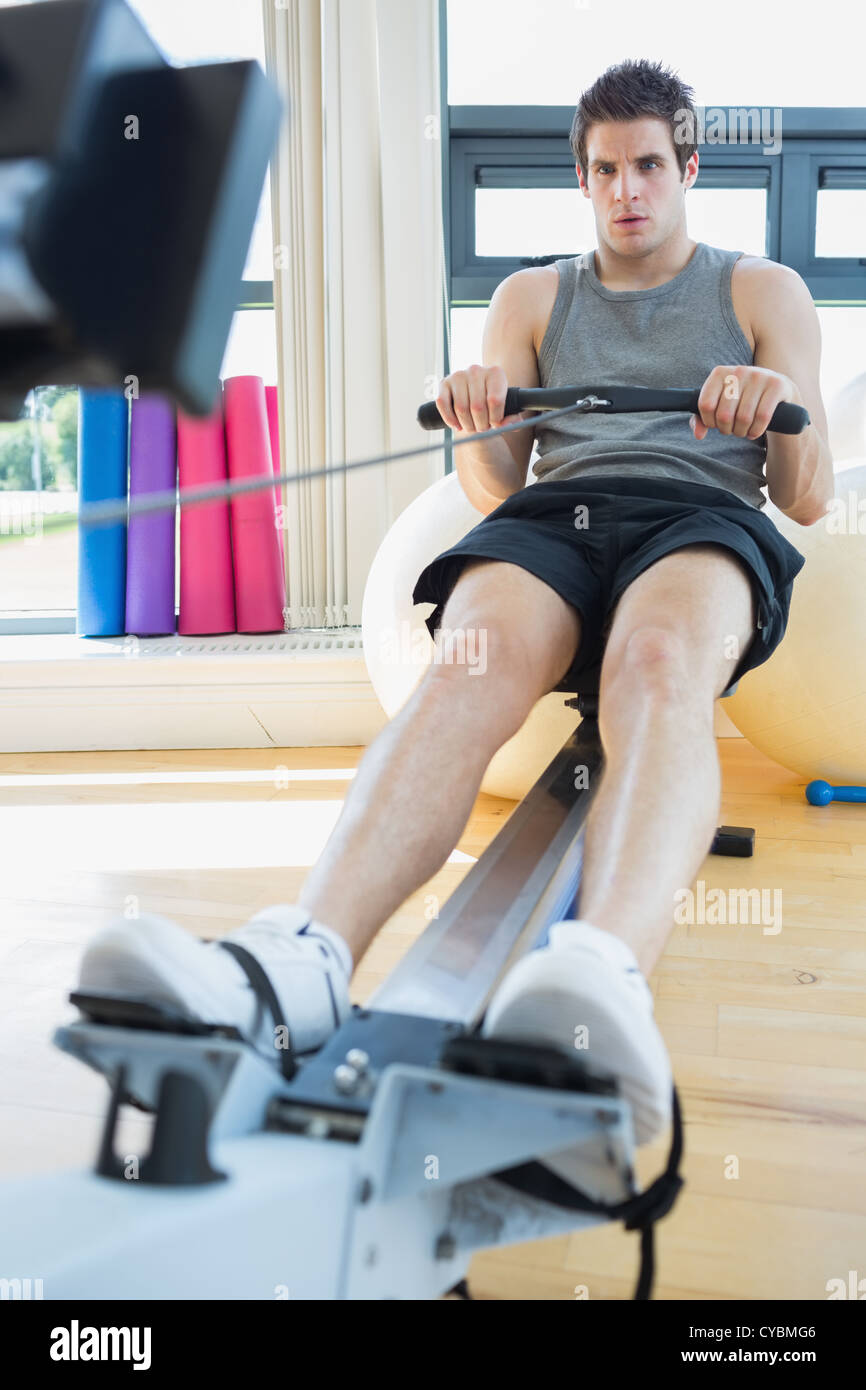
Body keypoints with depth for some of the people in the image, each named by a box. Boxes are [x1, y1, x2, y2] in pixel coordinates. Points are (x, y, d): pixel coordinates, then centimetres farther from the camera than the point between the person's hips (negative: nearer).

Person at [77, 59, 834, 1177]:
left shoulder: (765, 291, 24)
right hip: (554, 517, 2)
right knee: (469, 663, -36)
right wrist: (477, 427, -7)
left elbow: (808, 499, 12)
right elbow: (495, 490, 16)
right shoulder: (530, 298, 28)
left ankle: (607, 972, -67)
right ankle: (301, 958, -58)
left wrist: (787, 413, -11)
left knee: (661, 664, -40)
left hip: (701, 514, -1)